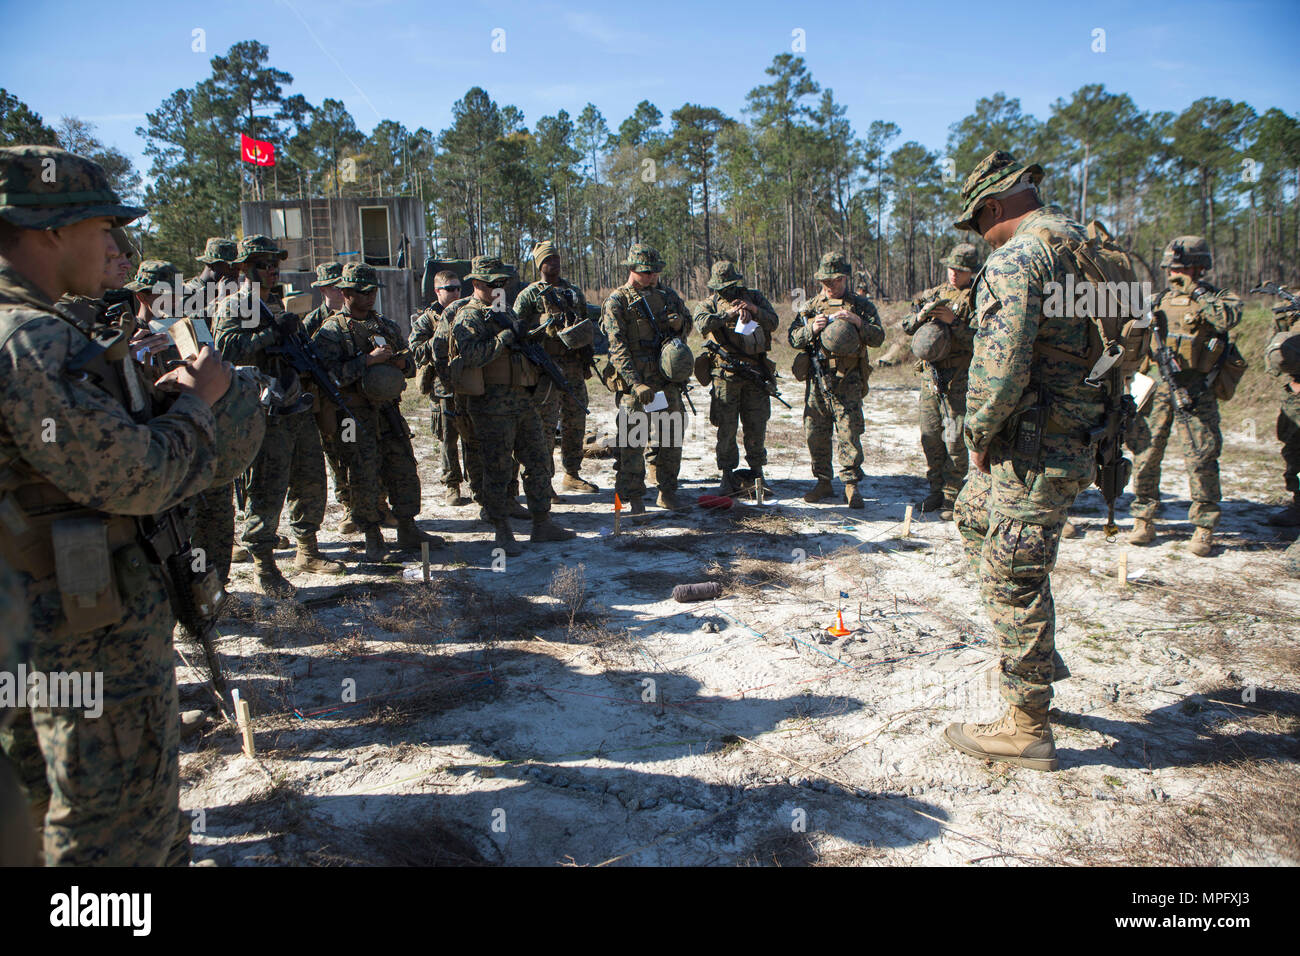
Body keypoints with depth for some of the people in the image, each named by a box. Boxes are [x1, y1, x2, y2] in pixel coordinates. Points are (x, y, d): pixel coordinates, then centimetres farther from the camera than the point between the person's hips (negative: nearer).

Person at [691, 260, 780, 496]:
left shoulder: (755, 297, 15)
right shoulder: (709, 304, 8)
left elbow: (774, 323, 4)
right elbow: (702, 323, -14)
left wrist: (755, 311, -13)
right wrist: (728, 314, -23)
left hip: (756, 373, 2)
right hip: (725, 374, -2)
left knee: (756, 427, 6)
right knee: (726, 427, -1)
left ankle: (756, 474, 19)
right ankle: (729, 477, 9)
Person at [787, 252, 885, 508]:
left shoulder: (861, 305, 7)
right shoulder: (810, 307, 13)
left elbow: (878, 338, 0)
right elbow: (793, 338, 8)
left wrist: (858, 322, -16)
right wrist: (812, 328, -11)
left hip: (848, 382, -3)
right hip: (816, 381, 3)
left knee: (849, 434, -5)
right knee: (815, 434, 6)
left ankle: (851, 485, 4)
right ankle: (823, 482, 19)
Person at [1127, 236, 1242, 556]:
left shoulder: (1217, 298, 2)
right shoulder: (1160, 301, 14)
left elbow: (1229, 317, -21)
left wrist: (1197, 294, -18)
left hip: (1195, 391, -4)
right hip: (1156, 386, 4)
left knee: (1202, 457, -4)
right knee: (1145, 454, 3)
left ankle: (1204, 527, 5)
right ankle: (1144, 519, 14)